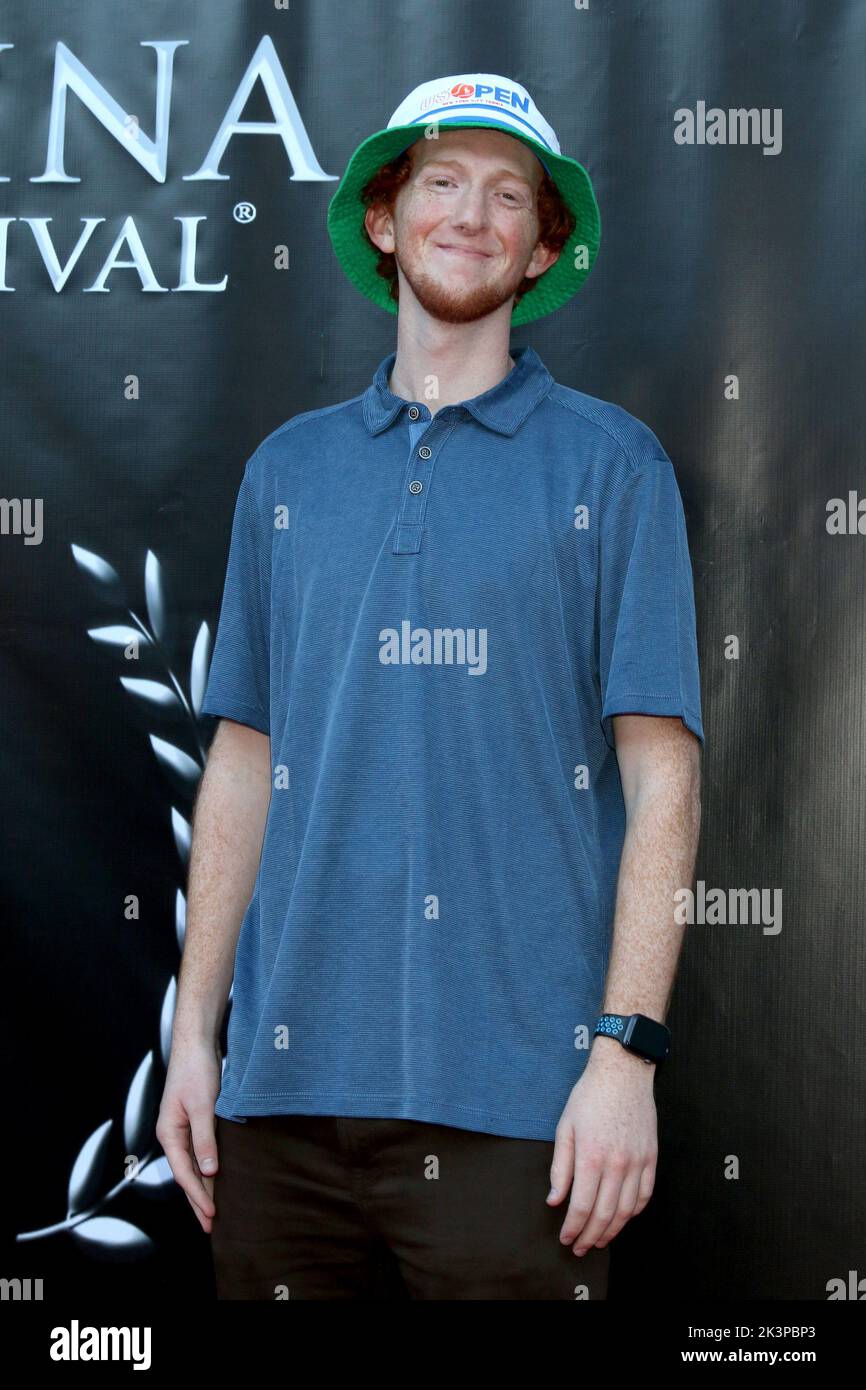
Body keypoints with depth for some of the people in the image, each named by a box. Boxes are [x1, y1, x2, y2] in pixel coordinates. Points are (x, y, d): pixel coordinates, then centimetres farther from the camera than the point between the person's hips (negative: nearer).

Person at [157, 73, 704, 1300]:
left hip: (509, 1096, -3)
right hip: (287, 1087, 3)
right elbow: (243, 765, 13)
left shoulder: (610, 463, 2)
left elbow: (661, 777, -3)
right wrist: (195, 1030, 8)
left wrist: (626, 1053, -11)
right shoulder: (289, 467, 12)